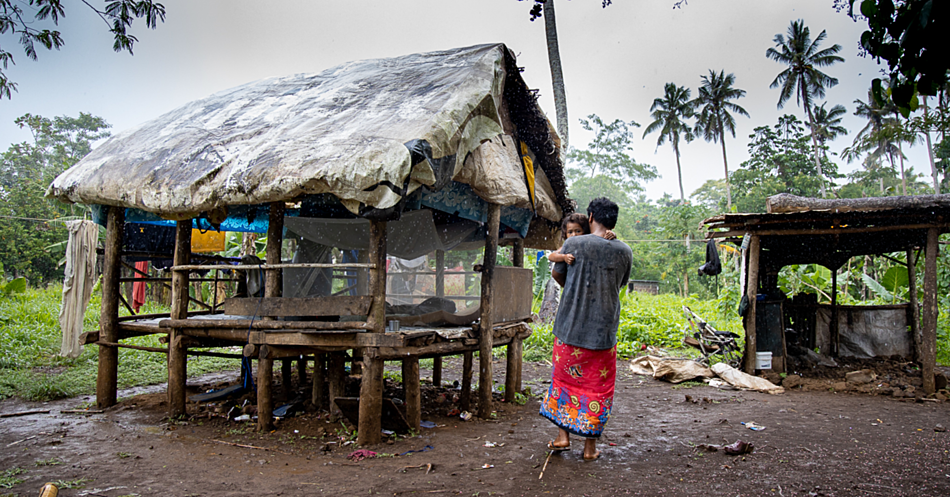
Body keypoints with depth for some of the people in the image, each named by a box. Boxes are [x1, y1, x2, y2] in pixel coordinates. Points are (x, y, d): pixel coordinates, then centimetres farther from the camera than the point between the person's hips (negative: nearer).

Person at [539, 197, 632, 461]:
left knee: (565, 379, 16)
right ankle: (590, 445, 17)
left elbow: (557, 274, 8)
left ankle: (563, 435, 19)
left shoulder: (574, 243, -7)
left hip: (570, 327, -1)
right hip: (604, 331, 1)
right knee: (598, 387, 11)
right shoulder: (624, 252, -3)